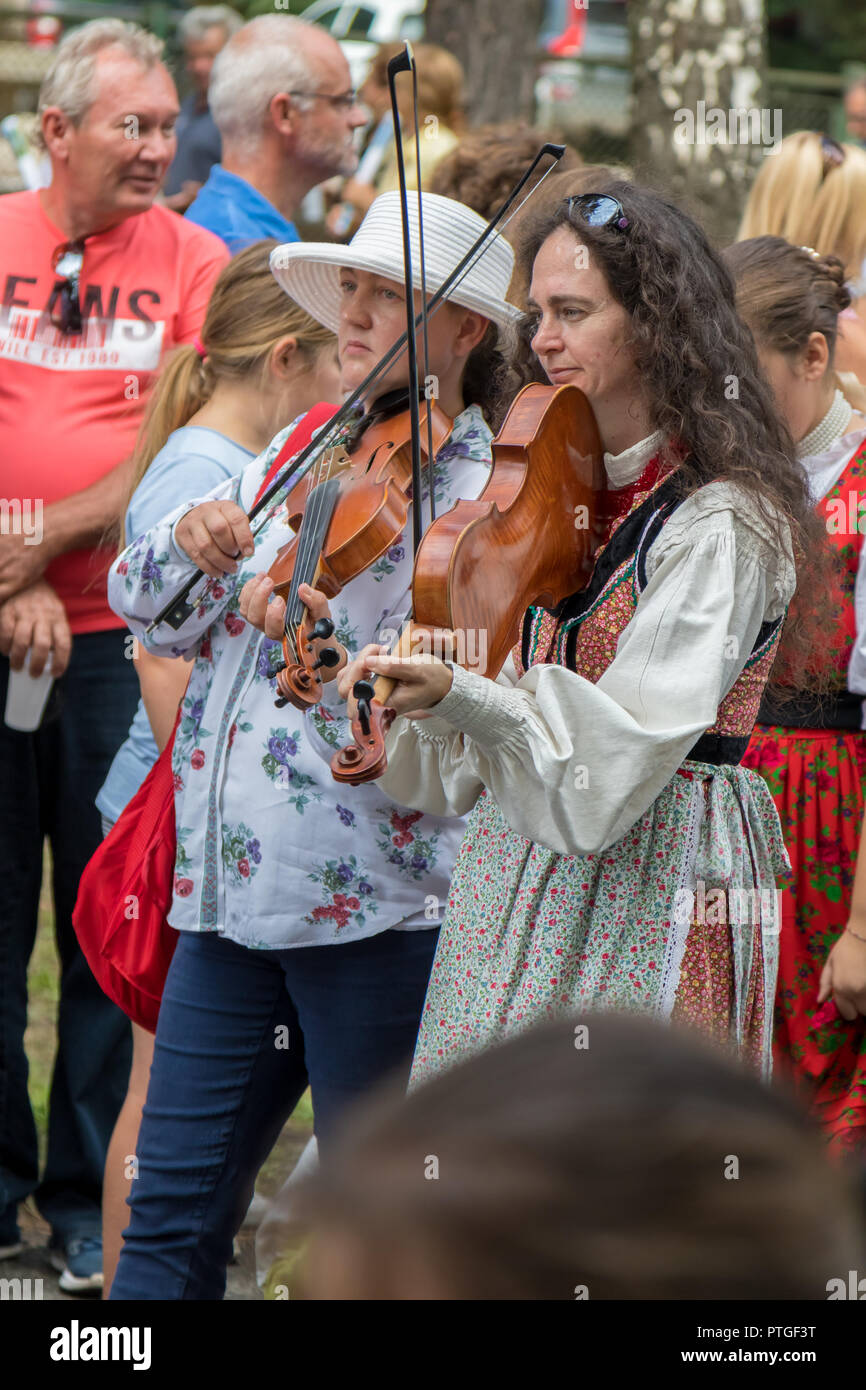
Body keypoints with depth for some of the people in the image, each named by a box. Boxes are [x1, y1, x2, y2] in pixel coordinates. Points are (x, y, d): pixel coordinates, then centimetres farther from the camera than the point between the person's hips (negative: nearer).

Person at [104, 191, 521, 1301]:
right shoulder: (301, 454, 13)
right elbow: (144, 609, 15)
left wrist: (321, 644, -31)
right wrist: (191, 541, -6)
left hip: (382, 911, -6)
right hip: (232, 892, 6)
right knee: (172, 1214, 9)